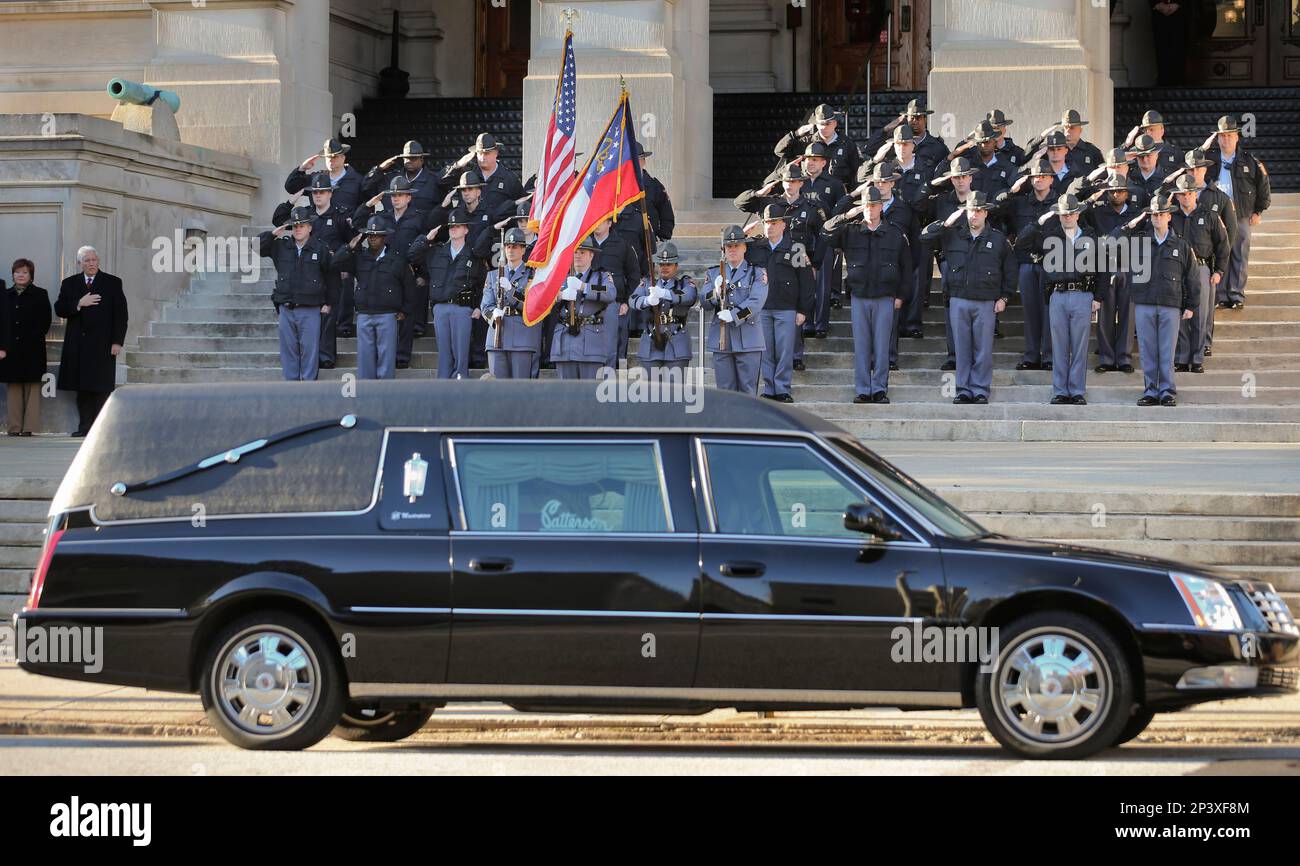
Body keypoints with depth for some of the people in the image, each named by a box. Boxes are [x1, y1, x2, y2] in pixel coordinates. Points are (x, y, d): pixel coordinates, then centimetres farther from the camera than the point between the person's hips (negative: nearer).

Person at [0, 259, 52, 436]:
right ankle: (15, 426, 3)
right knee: (14, 388, 2)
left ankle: (29, 426, -2)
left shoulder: (40, 295, 3)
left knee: (32, 388, -3)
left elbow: (45, 322, 0)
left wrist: (33, 340, -10)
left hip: (32, 350, -3)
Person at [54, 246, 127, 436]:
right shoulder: (69, 284, 13)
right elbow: (59, 310, 5)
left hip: (102, 345, -3)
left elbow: (121, 315, 1)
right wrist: (79, 304, -11)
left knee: (102, 388, -5)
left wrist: (117, 341, -7)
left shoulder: (112, 283, 5)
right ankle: (85, 426, 5)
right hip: (78, 345, 3)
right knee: (82, 388, 2)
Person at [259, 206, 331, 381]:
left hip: (310, 309, -3)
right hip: (286, 309, 3)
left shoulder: (321, 248, 0)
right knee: (288, 349, 6)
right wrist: (272, 234, -4)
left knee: (309, 350, -3)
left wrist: (328, 303, 2)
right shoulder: (281, 246, 8)